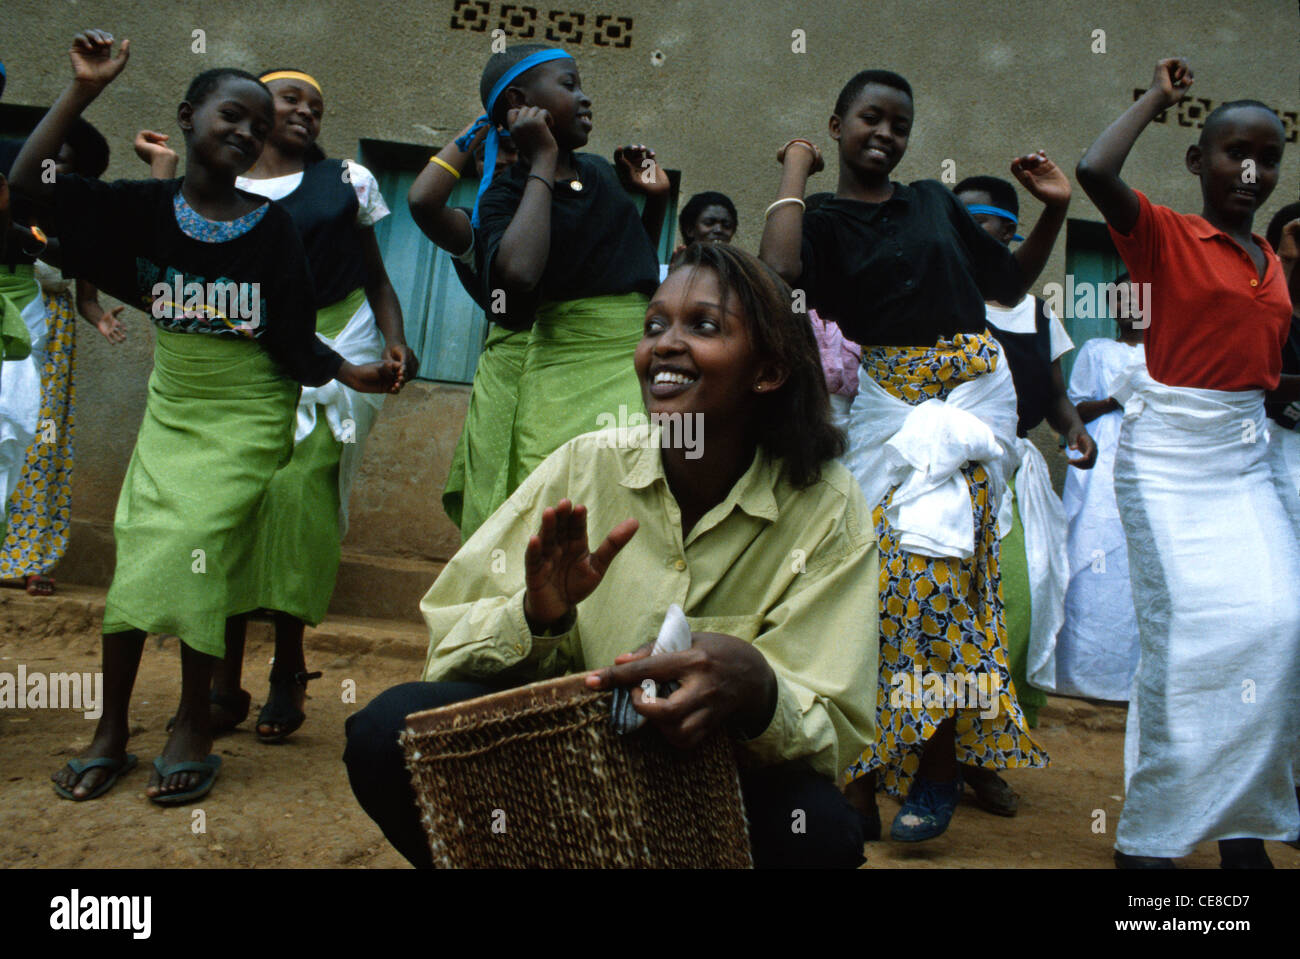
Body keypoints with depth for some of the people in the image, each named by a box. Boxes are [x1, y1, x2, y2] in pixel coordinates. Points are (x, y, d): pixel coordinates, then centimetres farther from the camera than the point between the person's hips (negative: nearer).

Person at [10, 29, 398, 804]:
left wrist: (352, 372, -22)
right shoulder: (145, 208, 1)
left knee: (188, 549, -14)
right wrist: (85, 90, -8)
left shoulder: (273, 229, -7)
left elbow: (294, 342, -6)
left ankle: (194, 725, 2)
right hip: (171, 410, 4)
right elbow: (30, 182, -5)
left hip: (248, 418, -3)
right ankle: (112, 731, 15)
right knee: (136, 556, 2)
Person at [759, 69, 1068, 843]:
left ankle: (939, 765, 0)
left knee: (929, 561, -13)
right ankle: (861, 783, 5)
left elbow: (1010, 285, 24)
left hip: (971, 388, 2)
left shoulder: (936, 201, 16)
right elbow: (777, 274, -19)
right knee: (875, 572, -7)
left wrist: (1055, 212, 11)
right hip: (884, 402, -1)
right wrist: (795, 173, -7)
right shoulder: (822, 222, 6)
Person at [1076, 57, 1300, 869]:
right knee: (1195, 629, -10)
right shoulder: (1164, 234, -4)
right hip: (1170, 449, -6)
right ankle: (1148, 834, 4)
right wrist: (1157, 99, -6)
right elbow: (1095, 173, -23)